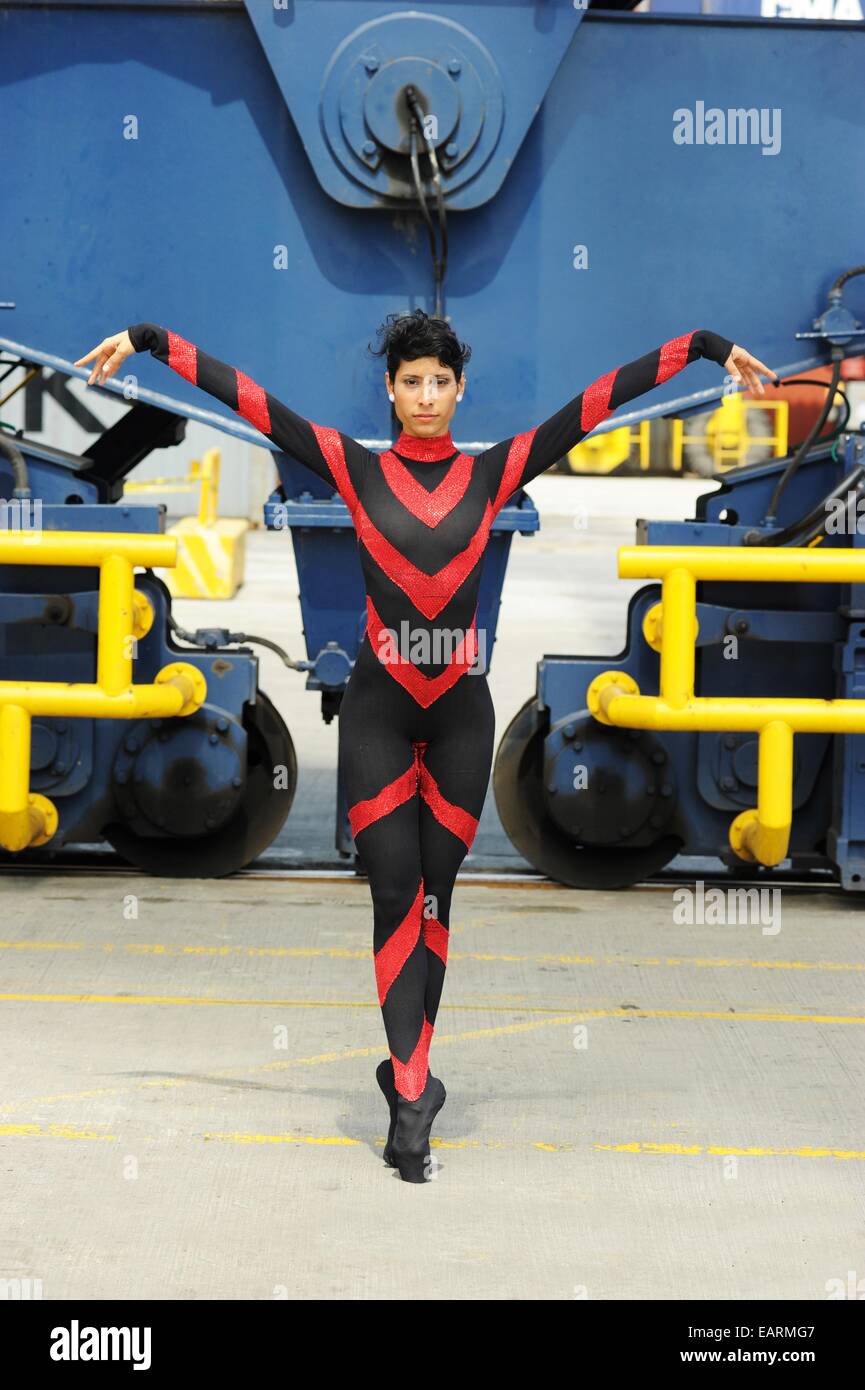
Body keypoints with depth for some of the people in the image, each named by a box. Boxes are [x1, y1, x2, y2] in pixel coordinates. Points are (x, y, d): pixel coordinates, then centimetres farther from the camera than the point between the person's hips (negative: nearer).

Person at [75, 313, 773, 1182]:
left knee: (433, 896, 7)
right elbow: (249, 400, -4)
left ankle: (408, 1078, 16)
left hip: (460, 710, 1)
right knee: (396, 895, -4)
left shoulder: (493, 472, 3)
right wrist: (150, 343, -7)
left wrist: (704, 348, -2)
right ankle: (413, 1092, -4)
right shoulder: (357, 469, 0)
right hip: (377, 708, -1)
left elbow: (600, 400, 0)